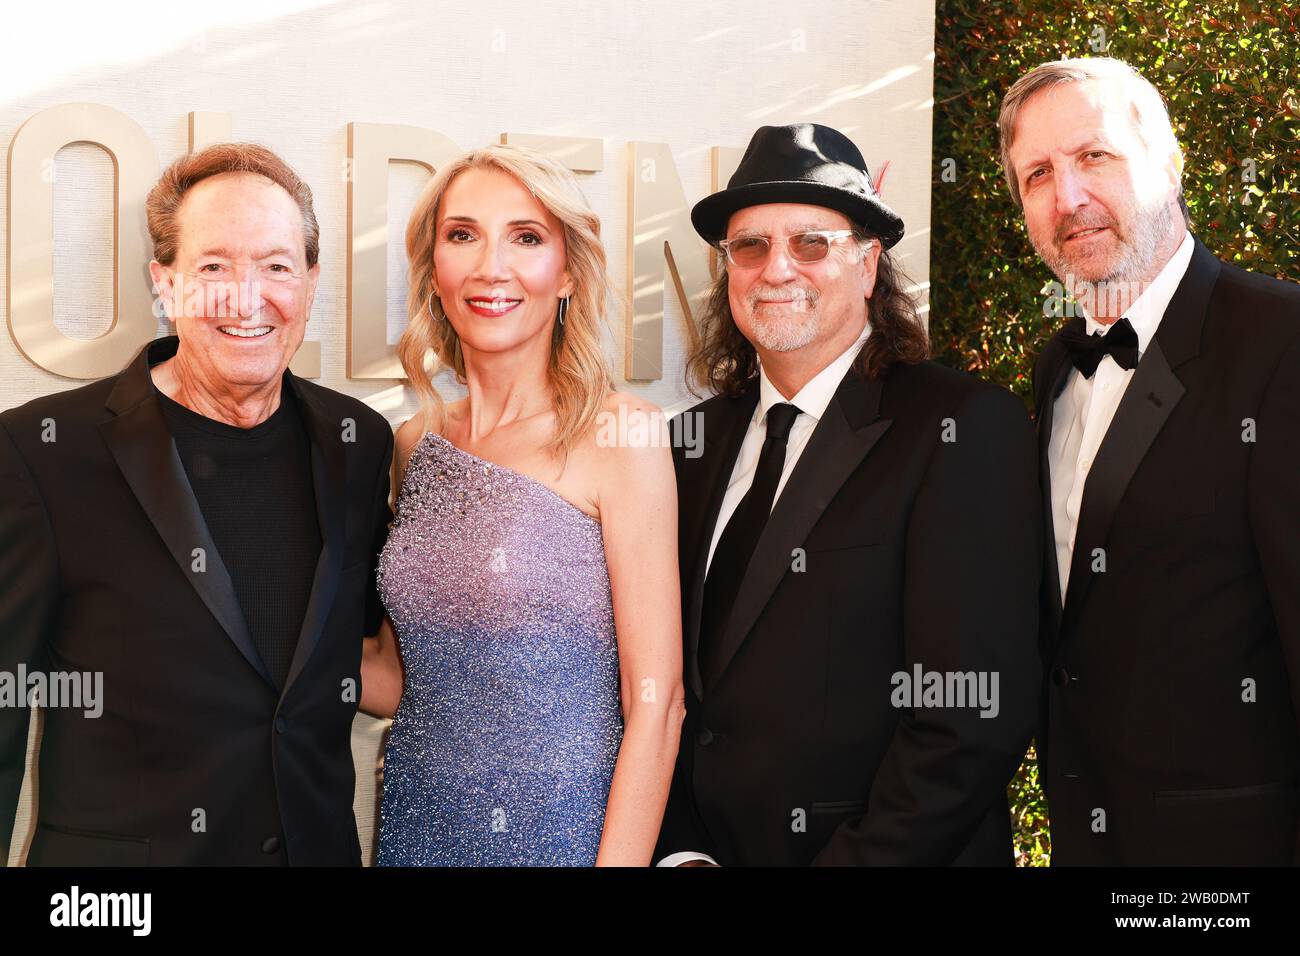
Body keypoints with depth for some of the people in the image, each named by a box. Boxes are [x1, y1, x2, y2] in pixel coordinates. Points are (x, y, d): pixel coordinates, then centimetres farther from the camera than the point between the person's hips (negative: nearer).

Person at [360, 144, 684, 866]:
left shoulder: (619, 433, -13)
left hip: (563, 831, -5)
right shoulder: (415, 444, 2)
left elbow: (654, 703, -14)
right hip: (416, 827, 5)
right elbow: (400, 681, 9)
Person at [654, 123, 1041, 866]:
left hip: (890, 853, -4)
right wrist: (681, 851, -6)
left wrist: (853, 857, -20)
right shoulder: (698, 442, 4)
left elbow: (975, 717, -19)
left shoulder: (965, 428, -13)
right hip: (710, 846, 5)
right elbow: (667, 688, 5)